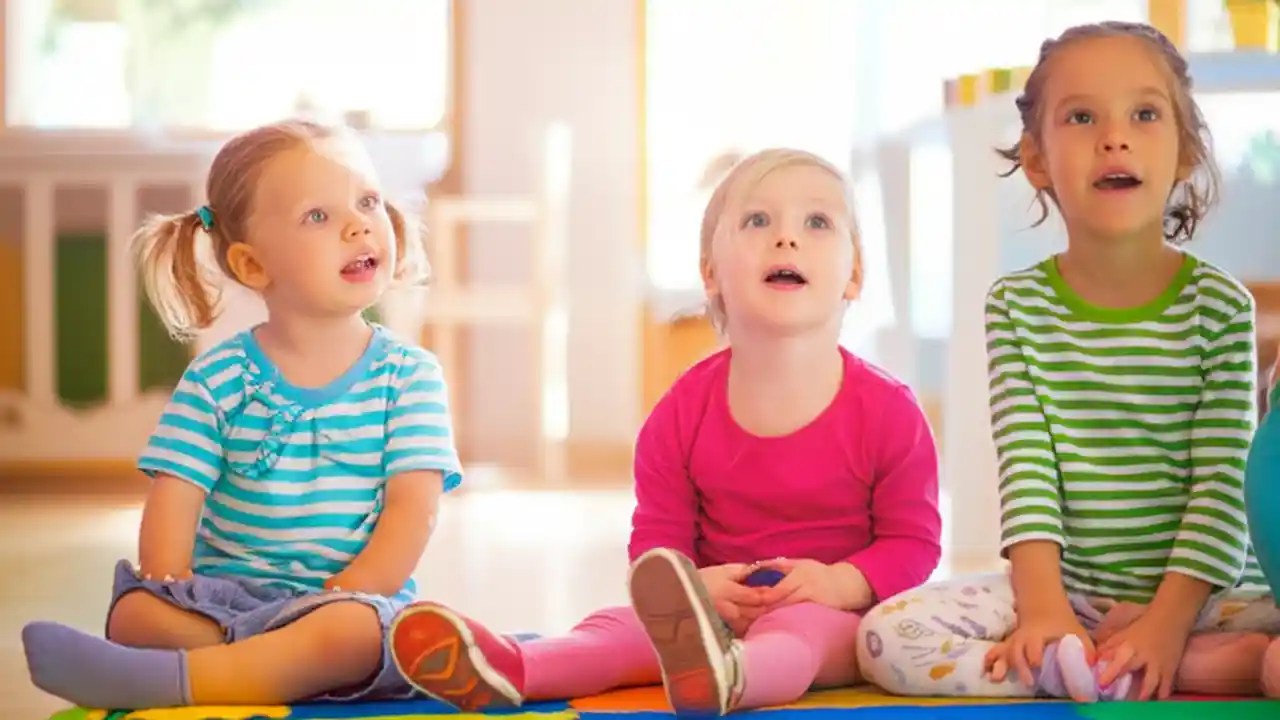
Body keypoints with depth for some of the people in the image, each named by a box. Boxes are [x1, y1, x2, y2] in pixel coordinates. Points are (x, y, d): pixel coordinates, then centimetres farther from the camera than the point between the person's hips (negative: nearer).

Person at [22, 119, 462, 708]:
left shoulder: (409, 376, 3)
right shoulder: (218, 377, 4)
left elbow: (413, 510, -6)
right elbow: (173, 502, -3)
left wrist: (344, 602, -20)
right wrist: (176, 611, -20)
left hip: (353, 601, -1)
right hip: (224, 601, 1)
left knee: (356, 629, -38)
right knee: (134, 613, -28)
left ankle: (166, 679, -43)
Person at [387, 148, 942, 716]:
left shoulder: (887, 413, -6)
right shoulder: (683, 414, 0)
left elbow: (912, 542, -2)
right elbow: (656, 540, 4)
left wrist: (841, 584, -22)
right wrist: (699, 586, -19)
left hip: (832, 613, -4)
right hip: (720, 603, 5)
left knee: (803, 627, -37)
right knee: (623, 624, -21)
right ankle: (507, 669, -49)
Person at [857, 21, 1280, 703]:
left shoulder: (1221, 306, -2)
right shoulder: (1017, 306, 3)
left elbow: (1223, 480, -7)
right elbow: (1025, 466, -5)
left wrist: (1168, 619, -18)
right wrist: (1041, 607, -18)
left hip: (1200, 593, -2)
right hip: (1064, 590, 2)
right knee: (887, 634, -23)